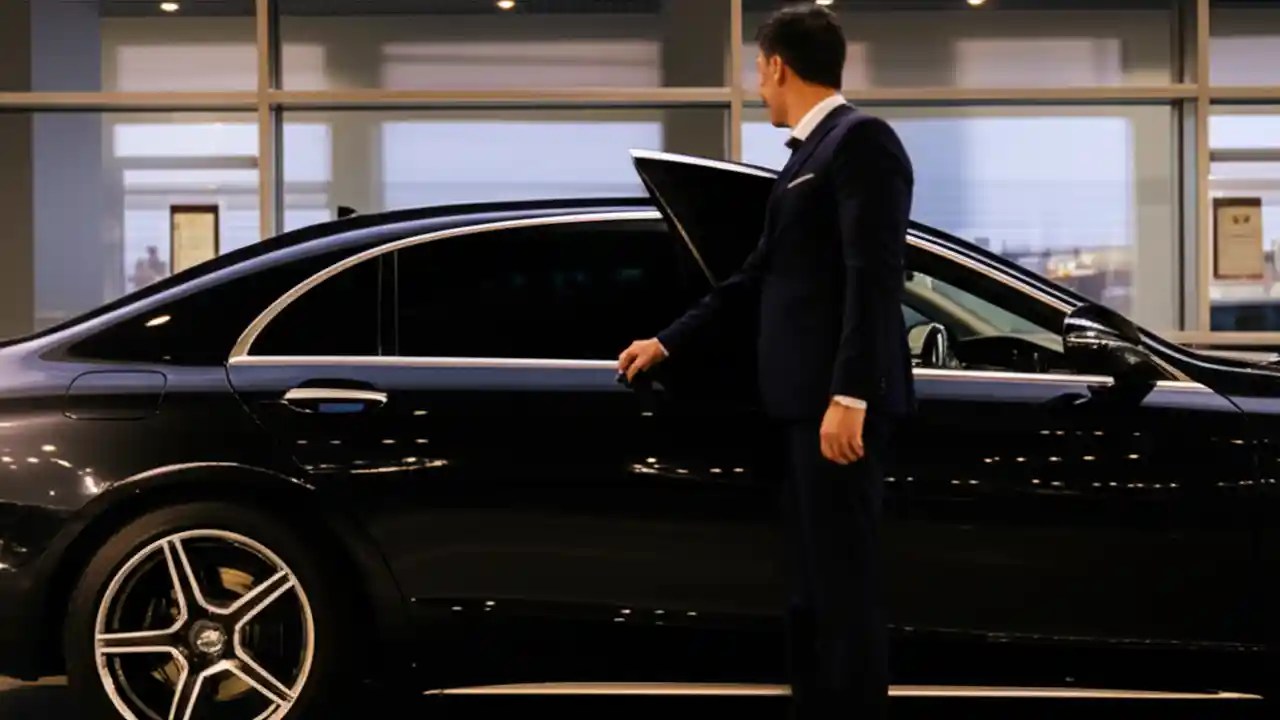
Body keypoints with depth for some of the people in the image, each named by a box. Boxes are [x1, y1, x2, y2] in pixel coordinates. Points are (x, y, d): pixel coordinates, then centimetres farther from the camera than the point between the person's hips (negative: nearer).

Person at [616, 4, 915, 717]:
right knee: (812, 590, 11)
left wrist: (849, 396, -23)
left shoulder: (860, 138, -7)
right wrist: (669, 342, 34)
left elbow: (874, 277, -17)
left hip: (840, 402, -10)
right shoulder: (809, 154, 22)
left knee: (845, 586, -7)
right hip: (803, 401, 10)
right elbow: (760, 277, 29)